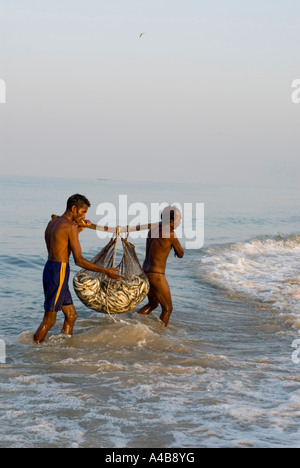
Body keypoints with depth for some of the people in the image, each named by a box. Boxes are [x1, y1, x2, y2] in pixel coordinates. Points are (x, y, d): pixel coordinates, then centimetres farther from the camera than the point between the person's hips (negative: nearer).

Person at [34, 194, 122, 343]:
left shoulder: (53, 222, 14)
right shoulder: (70, 227, -14)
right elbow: (79, 260, -16)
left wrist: (79, 229, 29)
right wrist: (105, 271, -13)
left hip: (50, 268, 10)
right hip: (59, 272, -10)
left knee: (71, 315, 15)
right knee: (49, 320, -5)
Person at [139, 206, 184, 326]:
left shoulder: (152, 230, 8)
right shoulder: (170, 234, -14)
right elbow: (180, 254, -2)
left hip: (145, 272, 8)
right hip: (156, 275, -8)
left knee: (153, 304, 29)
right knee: (167, 308, 6)